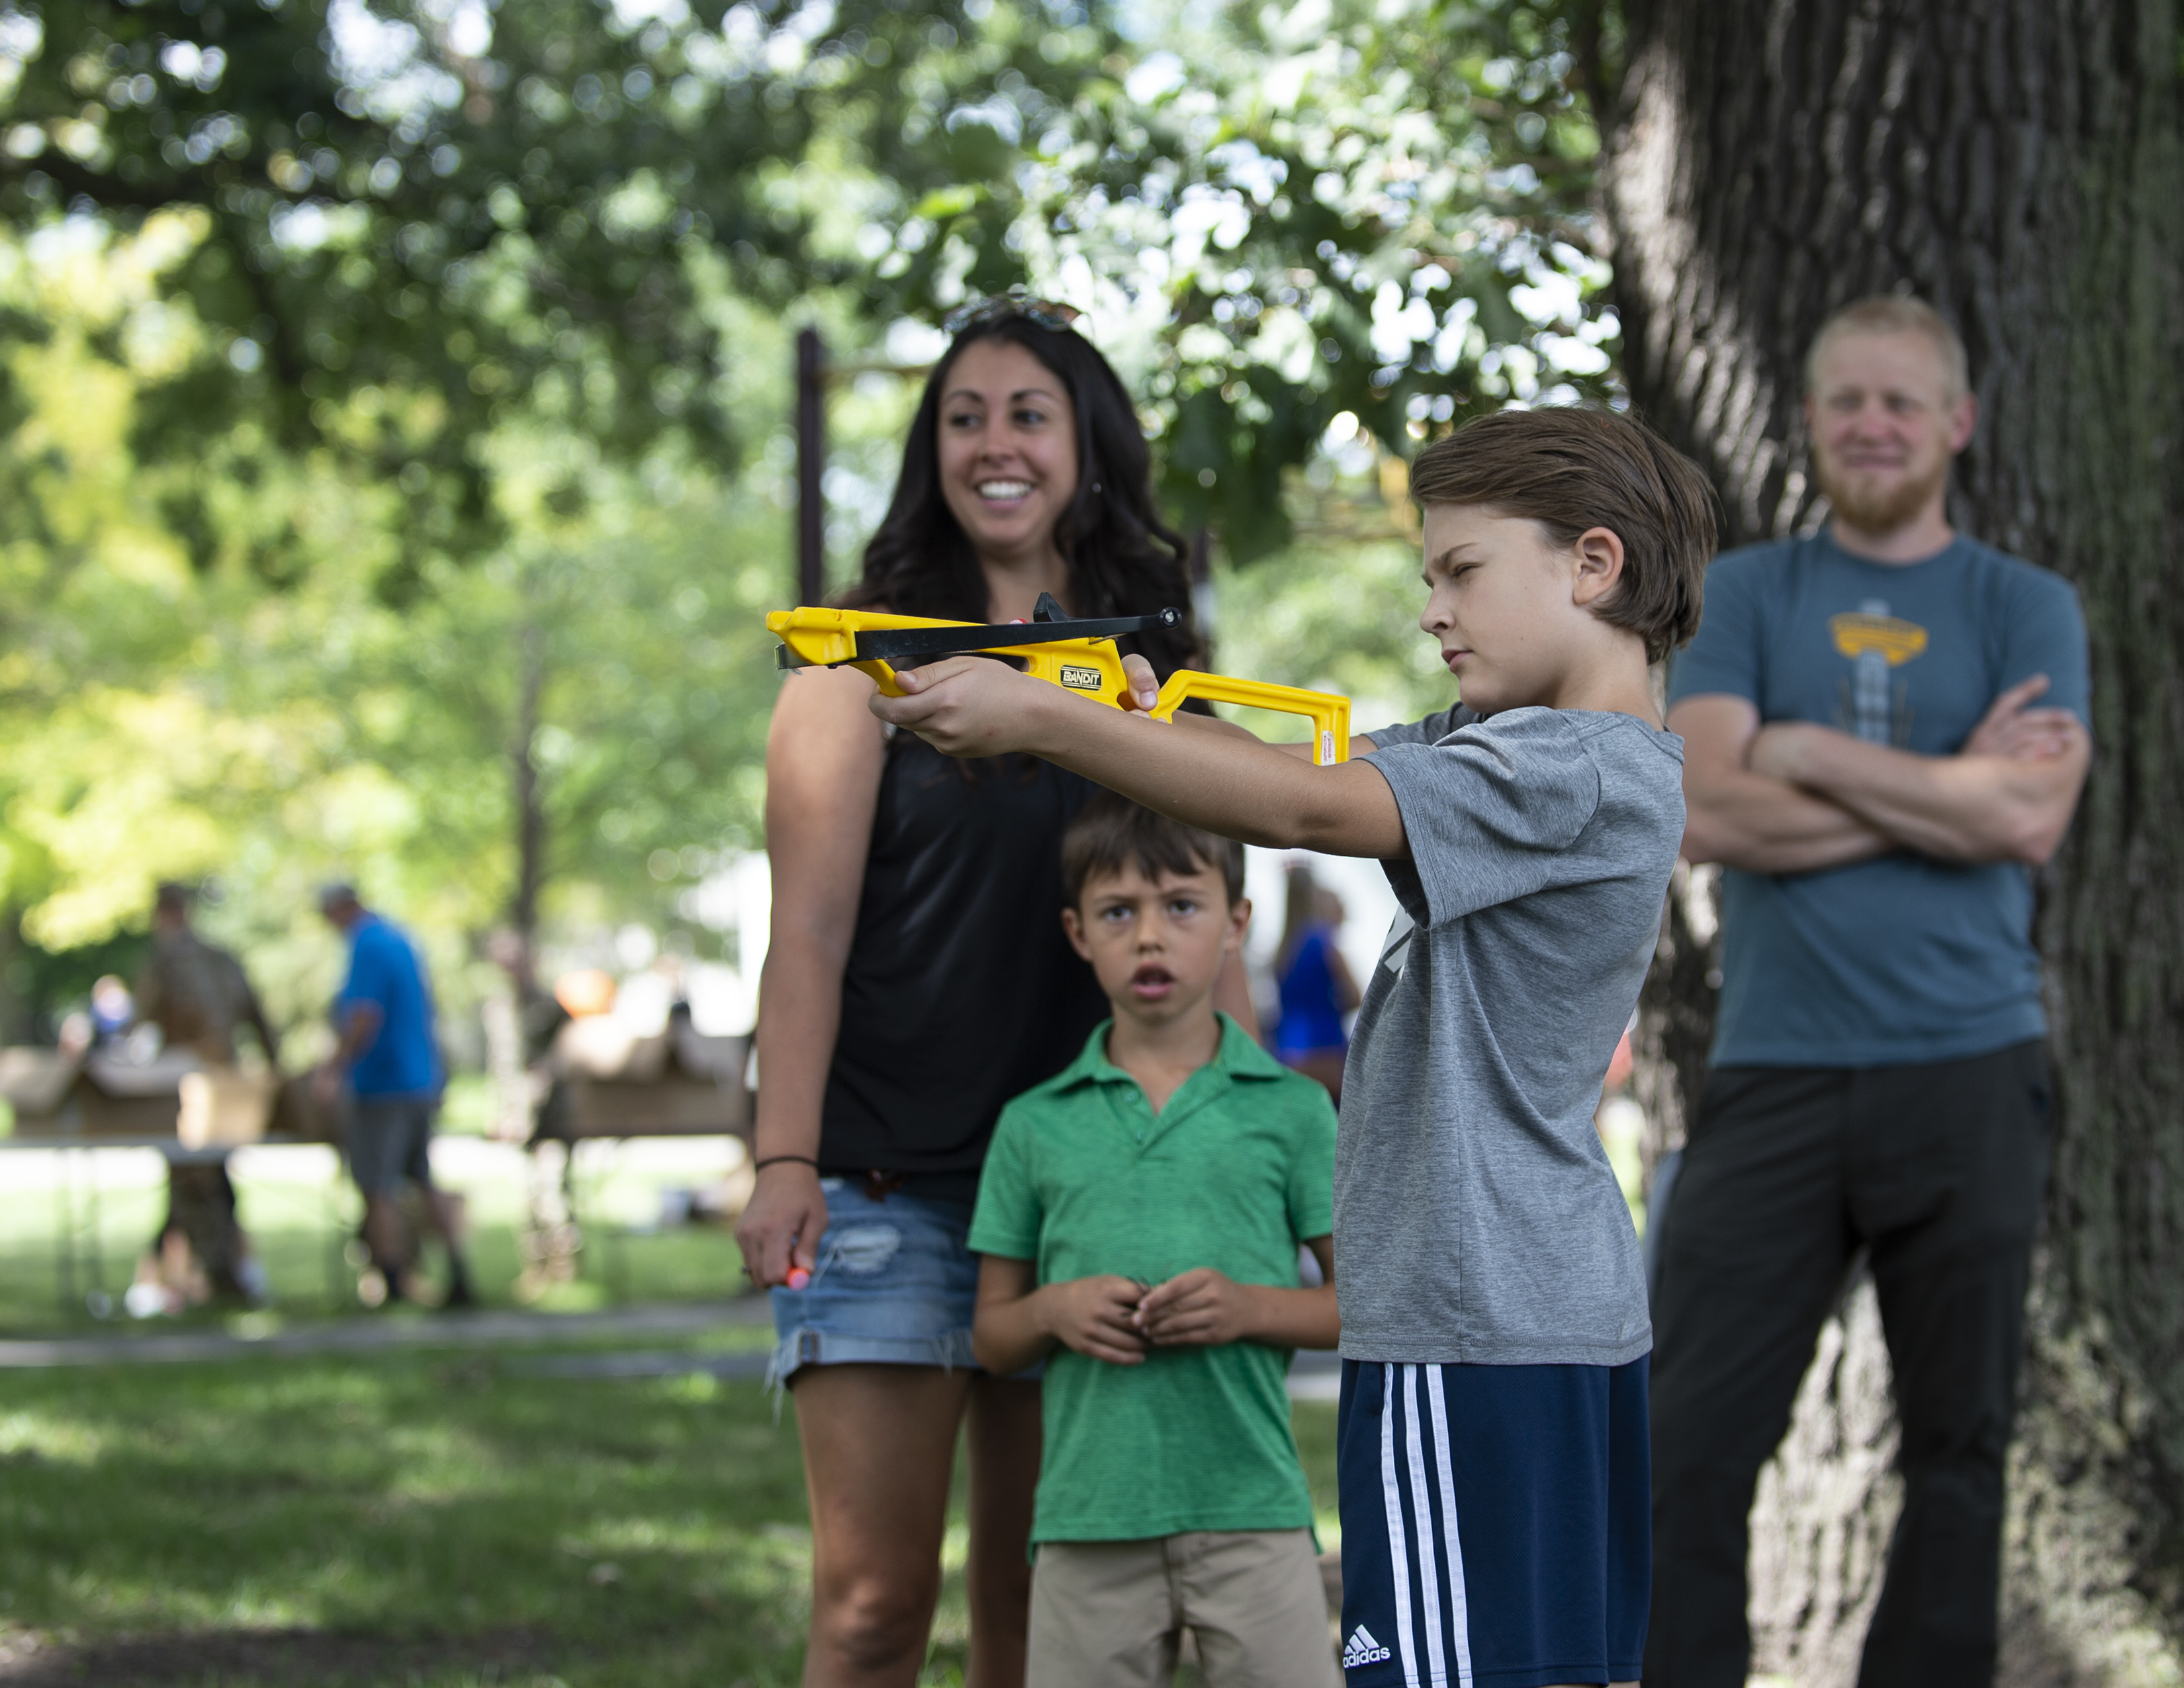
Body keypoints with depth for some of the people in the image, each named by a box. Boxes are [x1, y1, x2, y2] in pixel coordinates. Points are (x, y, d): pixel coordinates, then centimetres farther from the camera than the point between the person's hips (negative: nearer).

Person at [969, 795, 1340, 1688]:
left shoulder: (1290, 1110, 5)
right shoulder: (1034, 1127, 9)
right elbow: (992, 1336, 14)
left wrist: (1250, 1308, -10)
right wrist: (1053, 1311, -8)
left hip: (1250, 1510, -1)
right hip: (1087, 1517, 1)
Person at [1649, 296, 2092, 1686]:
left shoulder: (2026, 609, 8)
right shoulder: (1746, 596, 9)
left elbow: (2030, 820, -9)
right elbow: (1712, 813, -7)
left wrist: (1811, 755, -7)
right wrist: (1950, 789, -7)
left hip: (1968, 1075, 0)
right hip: (1775, 1073, 0)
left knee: (1959, 1447, 6)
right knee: (1692, 1446, -5)